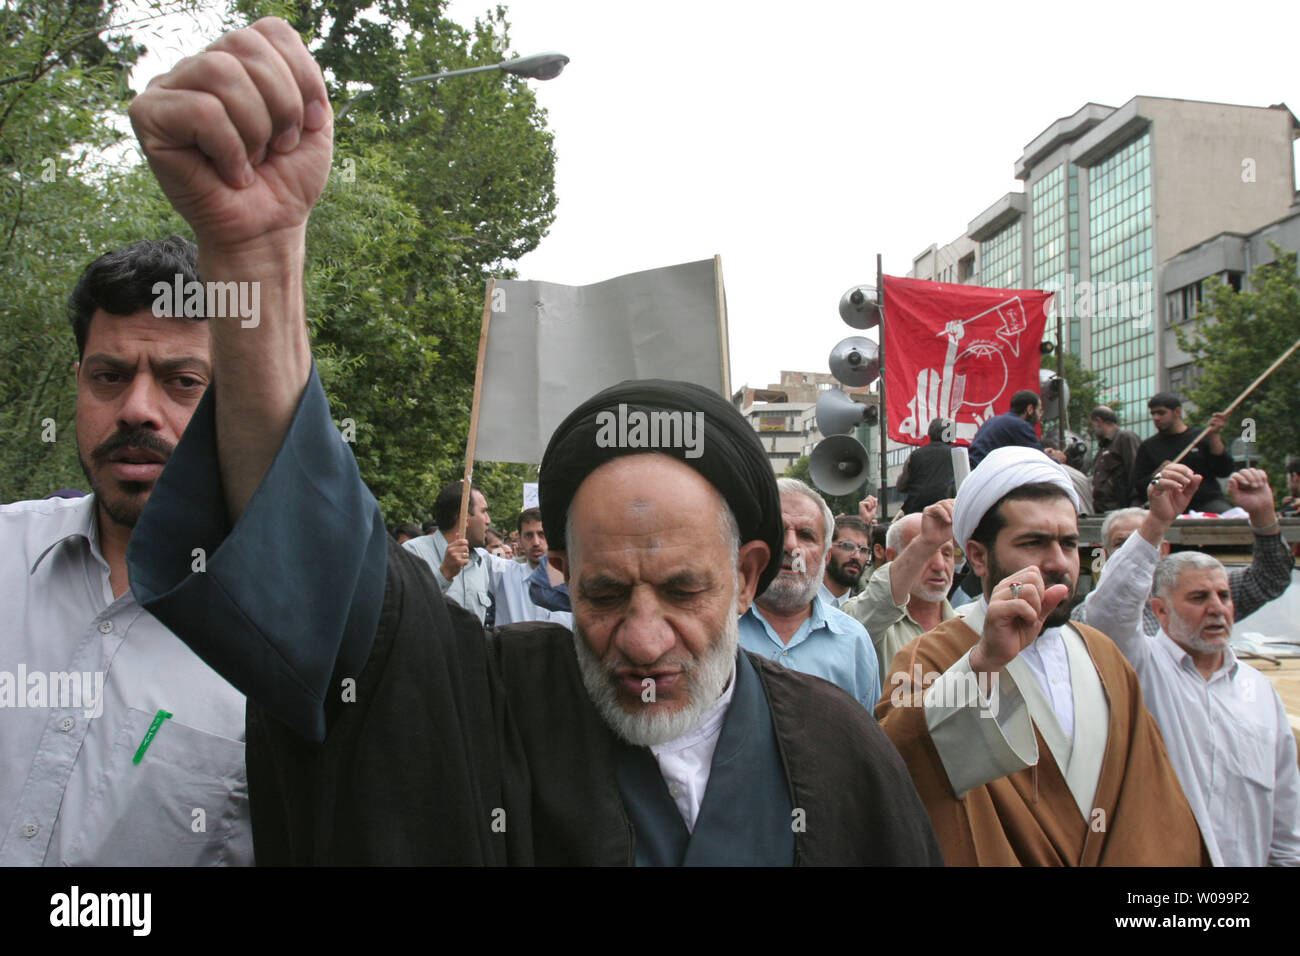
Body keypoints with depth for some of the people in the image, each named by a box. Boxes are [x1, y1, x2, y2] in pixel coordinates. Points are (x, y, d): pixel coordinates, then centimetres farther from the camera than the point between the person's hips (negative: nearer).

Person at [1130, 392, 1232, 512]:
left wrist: (1214, 435, -5)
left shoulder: (1203, 437, 12)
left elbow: (1224, 472, 1)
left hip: (1206, 501, -1)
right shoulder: (1147, 446, 14)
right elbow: (1139, 486, 11)